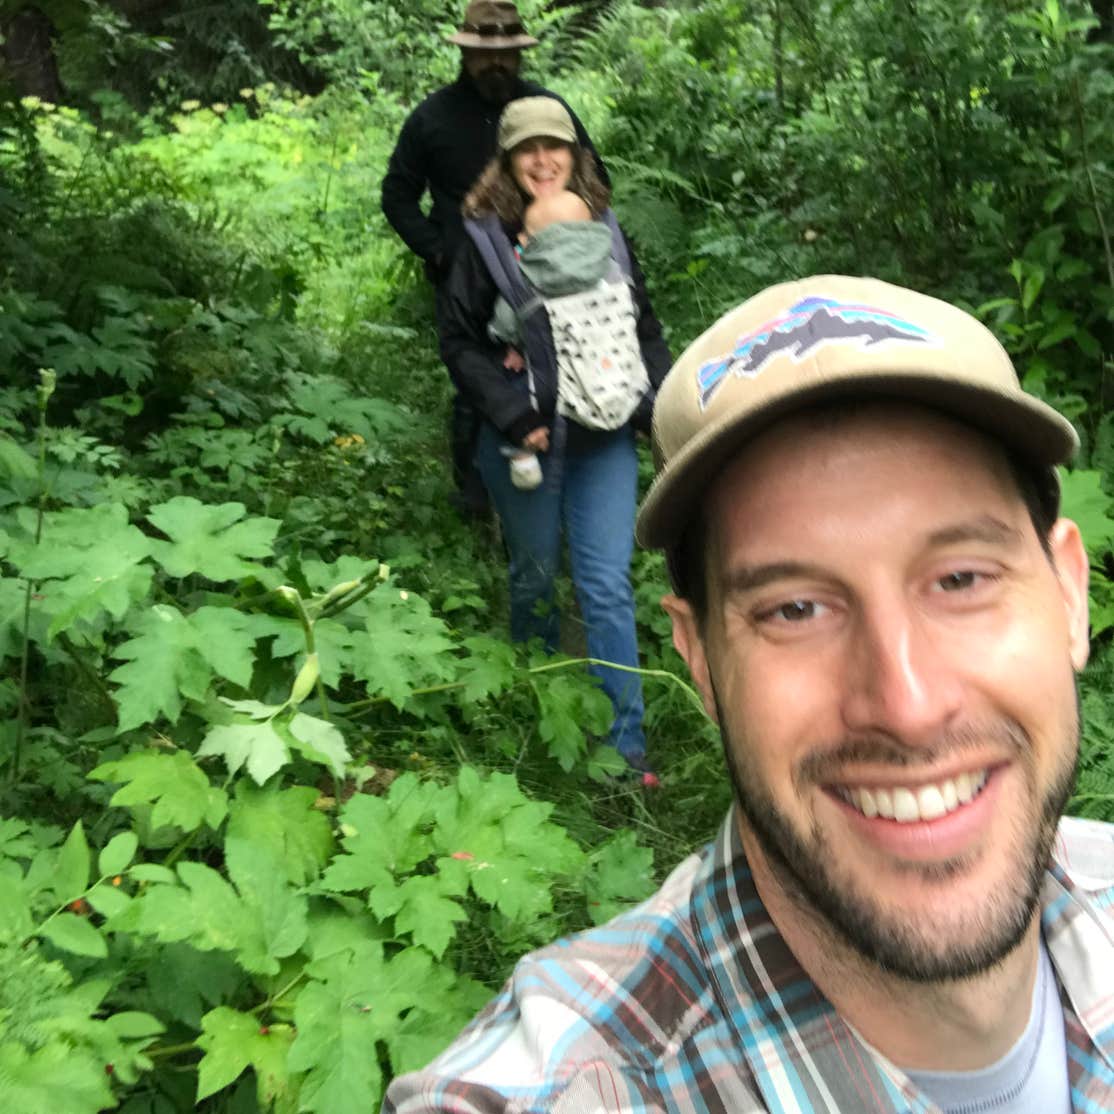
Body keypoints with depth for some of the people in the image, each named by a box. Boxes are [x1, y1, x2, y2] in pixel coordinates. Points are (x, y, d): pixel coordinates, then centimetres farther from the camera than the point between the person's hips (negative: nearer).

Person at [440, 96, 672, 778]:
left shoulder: (604, 231, 5)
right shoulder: (486, 239, -4)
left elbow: (643, 328, 10)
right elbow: (461, 343, -3)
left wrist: (661, 410, 0)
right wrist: (516, 416, -12)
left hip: (604, 439, 2)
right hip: (525, 442, -1)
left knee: (608, 585, -1)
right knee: (535, 577, 15)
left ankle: (625, 742, 7)